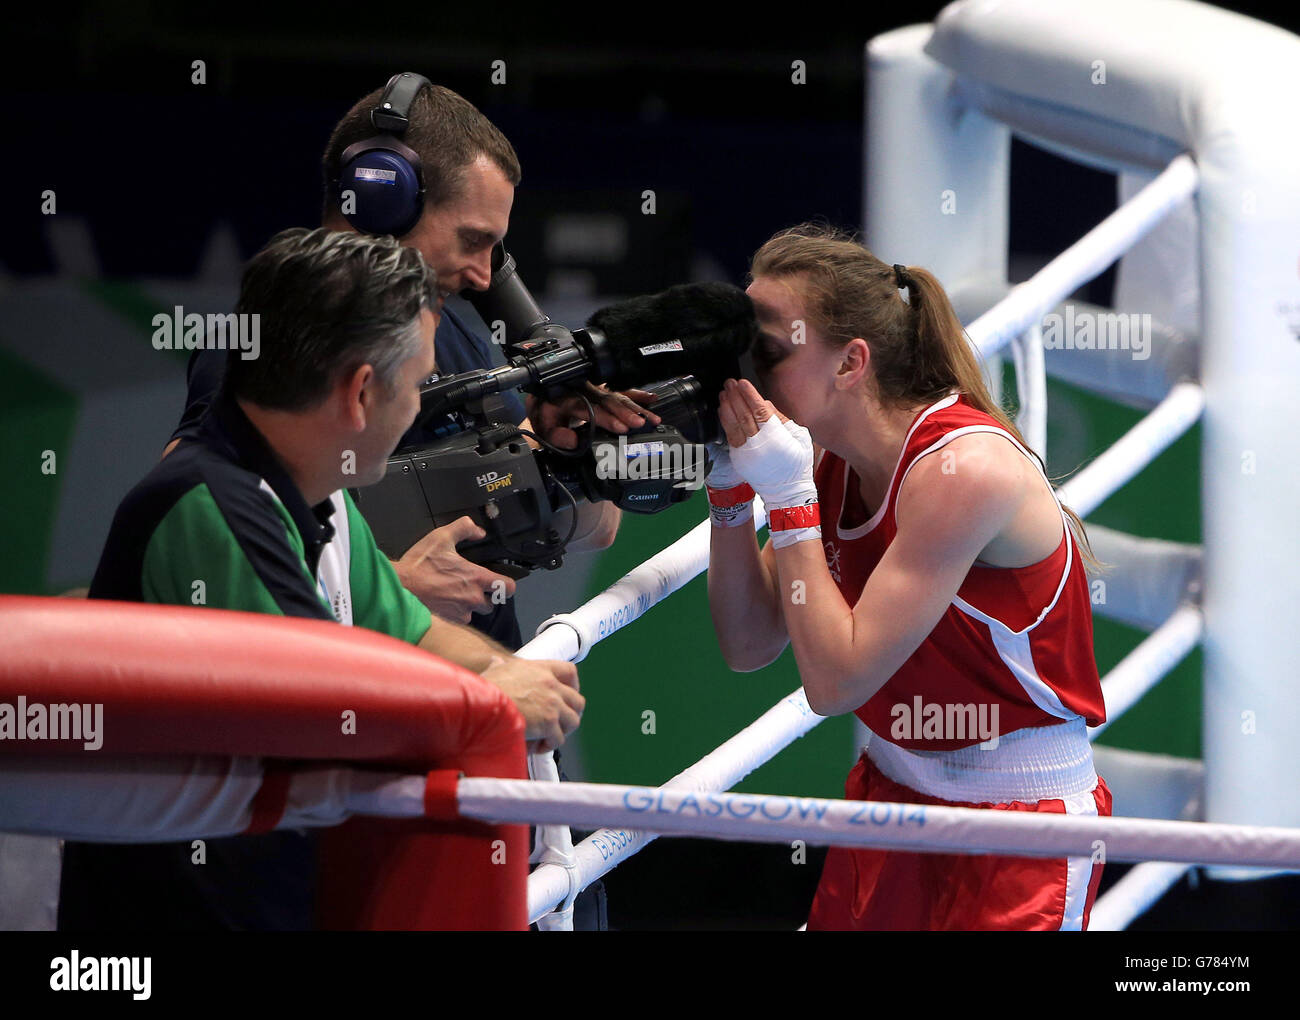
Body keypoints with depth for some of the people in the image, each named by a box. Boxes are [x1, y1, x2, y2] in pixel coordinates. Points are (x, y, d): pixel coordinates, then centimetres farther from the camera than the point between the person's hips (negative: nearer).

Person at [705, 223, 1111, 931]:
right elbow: (750, 647, 2)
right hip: (889, 791, 7)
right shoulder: (829, 458, 0)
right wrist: (731, 484, -8)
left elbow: (834, 682, -24)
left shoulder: (964, 468, -24)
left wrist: (788, 498, -22)